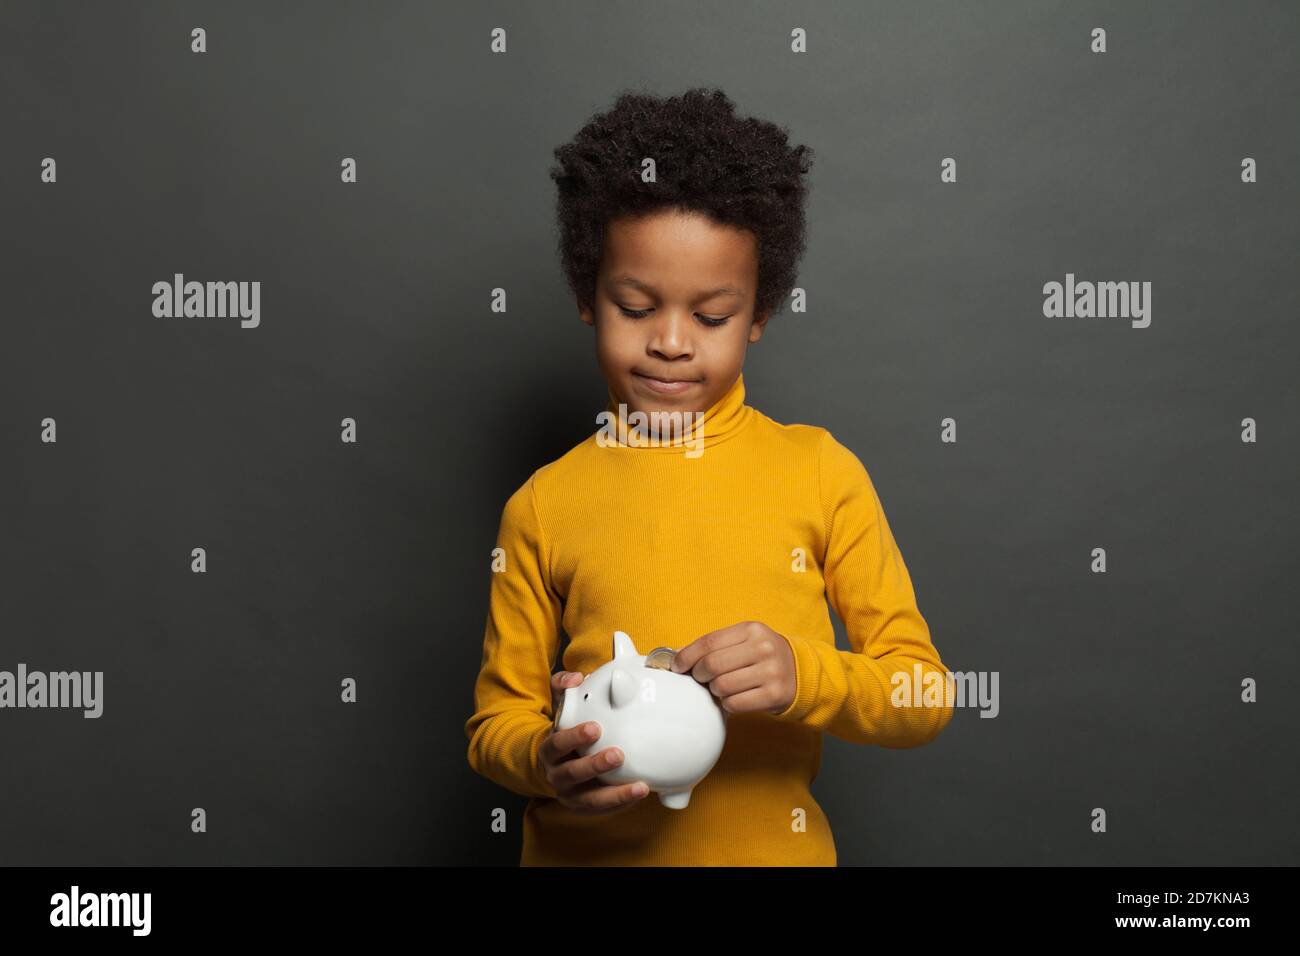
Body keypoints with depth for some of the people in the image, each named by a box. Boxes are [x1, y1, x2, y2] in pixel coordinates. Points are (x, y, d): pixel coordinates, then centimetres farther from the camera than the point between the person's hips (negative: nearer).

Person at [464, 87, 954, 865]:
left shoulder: (821, 471, -6)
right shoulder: (542, 505, -5)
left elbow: (924, 697, -4)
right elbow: (498, 717, 1)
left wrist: (803, 677, -22)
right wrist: (545, 764, -19)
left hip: (771, 845, 0)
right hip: (586, 848, 0)